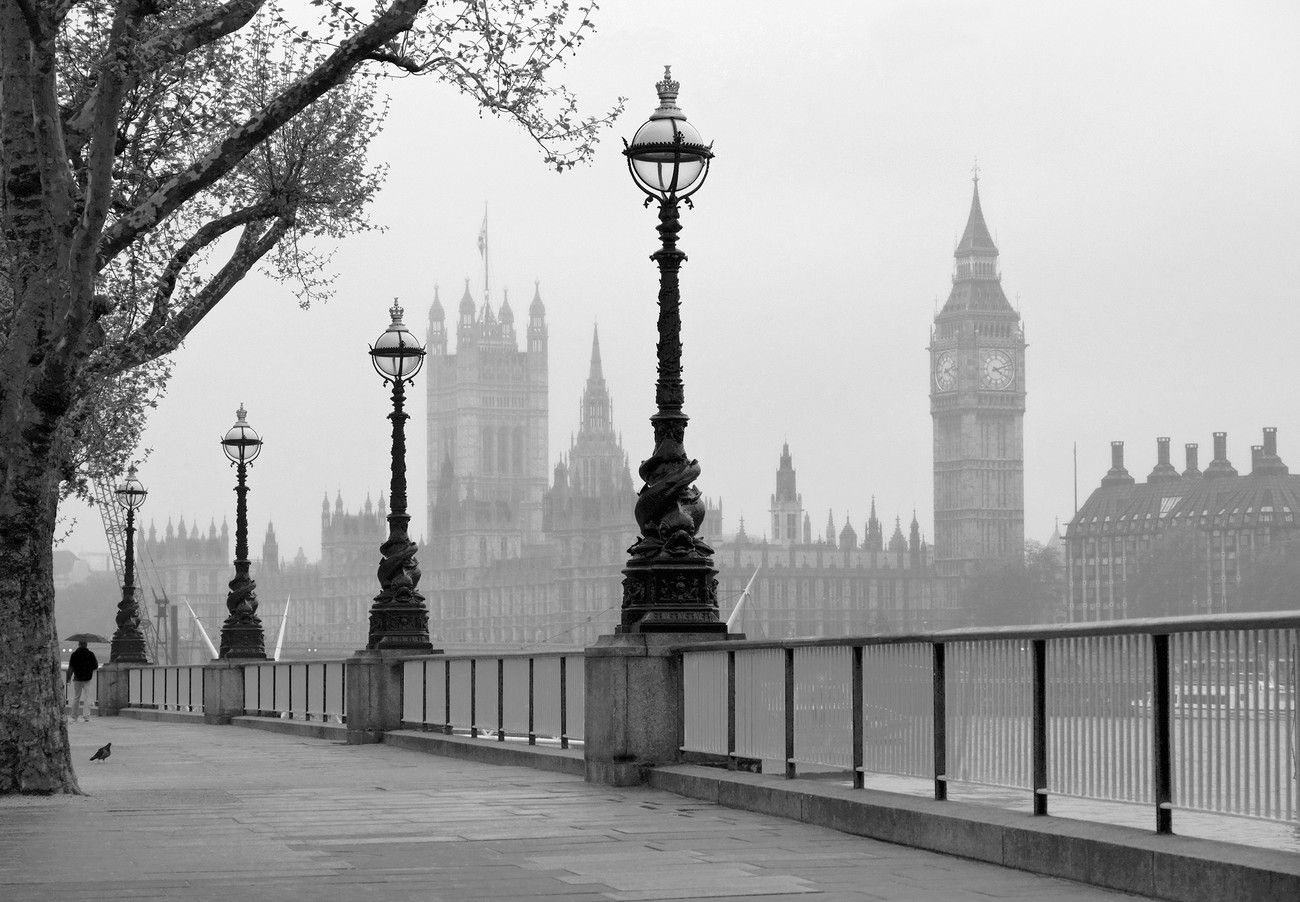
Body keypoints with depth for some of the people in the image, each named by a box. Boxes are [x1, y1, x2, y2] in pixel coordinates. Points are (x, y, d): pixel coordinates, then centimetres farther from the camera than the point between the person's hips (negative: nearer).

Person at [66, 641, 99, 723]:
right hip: (87, 679, 0)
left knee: (76, 698, 11)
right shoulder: (91, 654, -3)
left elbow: (71, 668, -8)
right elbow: (95, 667, 2)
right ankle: (87, 716, -6)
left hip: (77, 679, 0)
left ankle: (74, 716, 17)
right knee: (87, 698, 2)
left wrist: (68, 678, -1)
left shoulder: (74, 654, -7)